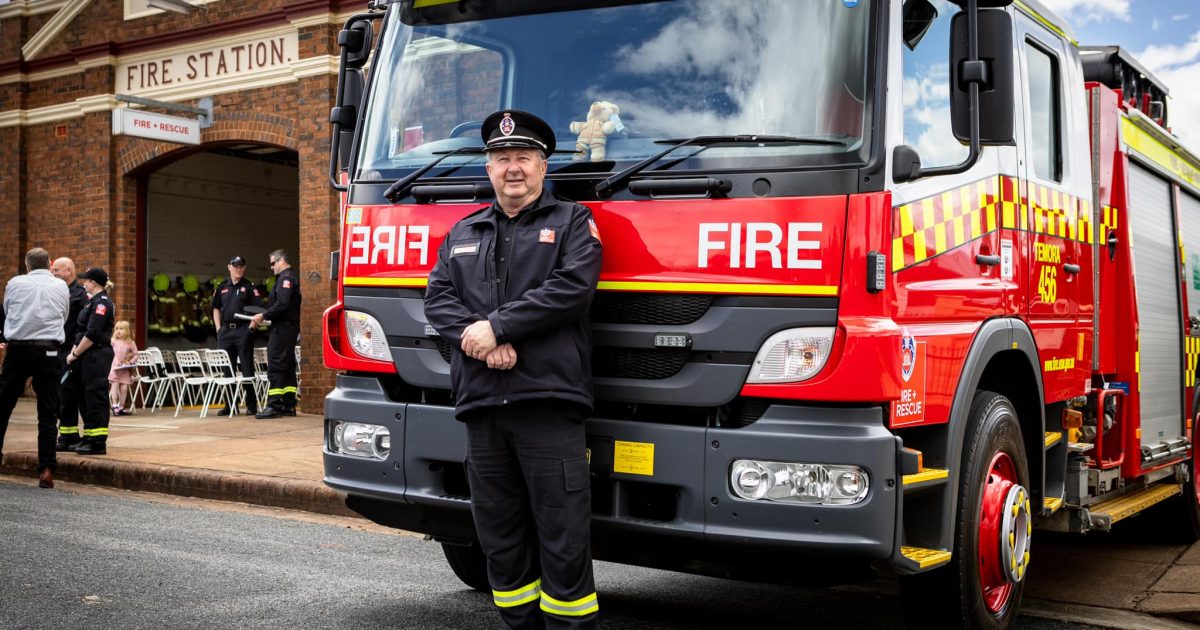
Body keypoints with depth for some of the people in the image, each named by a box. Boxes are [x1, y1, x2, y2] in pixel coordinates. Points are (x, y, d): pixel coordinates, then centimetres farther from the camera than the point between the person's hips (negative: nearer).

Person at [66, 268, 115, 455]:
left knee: (96, 396, -8)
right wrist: (75, 352, 6)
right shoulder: (93, 302, 18)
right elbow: (81, 331, 18)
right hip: (90, 357, 10)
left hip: (97, 357, -10)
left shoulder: (101, 303, -13)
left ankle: (98, 442, -6)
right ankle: (89, 438, 21)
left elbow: (92, 334, -19)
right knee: (87, 397, 13)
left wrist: (75, 354, -12)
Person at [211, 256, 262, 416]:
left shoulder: (249, 287, 1)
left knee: (247, 368, -3)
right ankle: (230, 405, 15)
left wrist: (253, 324, -14)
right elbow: (216, 309, 19)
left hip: (243, 331, -4)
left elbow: (258, 309, -3)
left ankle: (252, 405, 2)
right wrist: (218, 328, 10)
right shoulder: (222, 287, 13)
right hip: (225, 331, 4)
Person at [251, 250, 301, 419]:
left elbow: (282, 304, -23)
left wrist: (263, 315, -16)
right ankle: (289, 405, 13)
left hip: (282, 328, -10)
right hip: (291, 327, 10)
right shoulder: (292, 278, 21)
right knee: (288, 366, 10)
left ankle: (273, 405, -12)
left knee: (275, 366, -10)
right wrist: (265, 316, 14)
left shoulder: (285, 278, -11)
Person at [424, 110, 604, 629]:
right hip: (481, 407, 5)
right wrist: (479, 342, -9)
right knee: (499, 538, 10)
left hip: (548, 401, -5)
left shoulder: (571, 223, 8)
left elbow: (572, 288, -9)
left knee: (563, 539, -4)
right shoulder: (462, 234, 21)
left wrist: (496, 326, -12)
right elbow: (437, 298, 10)